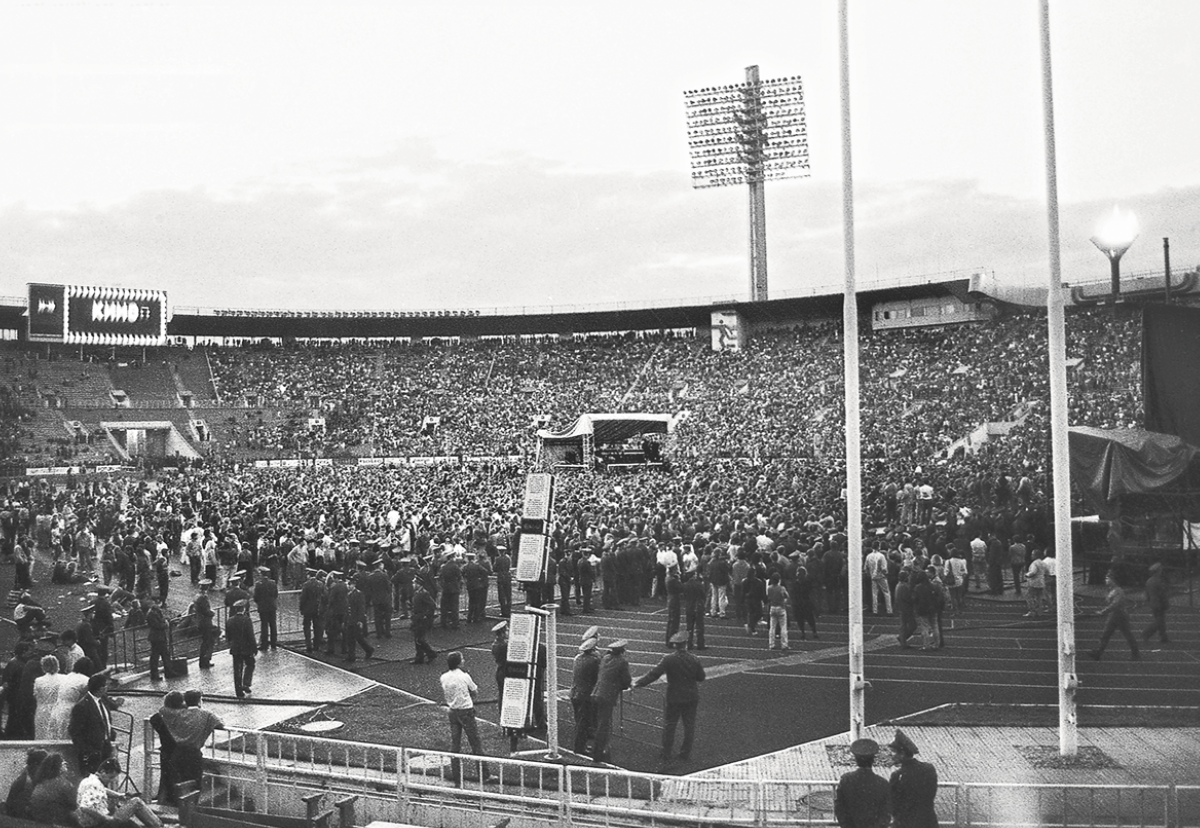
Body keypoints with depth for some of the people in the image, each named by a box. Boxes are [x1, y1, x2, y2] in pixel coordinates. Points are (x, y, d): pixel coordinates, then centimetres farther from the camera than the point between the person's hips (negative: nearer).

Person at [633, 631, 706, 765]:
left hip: (674, 698, -2)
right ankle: (686, 753, 22)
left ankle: (666, 754, 15)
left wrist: (638, 683, -9)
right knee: (689, 725, 15)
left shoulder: (668, 659, -15)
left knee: (669, 725, 10)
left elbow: (654, 674, -17)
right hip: (692, 698, 3)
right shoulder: (694, 660, -7)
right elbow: (701, 677, 4)